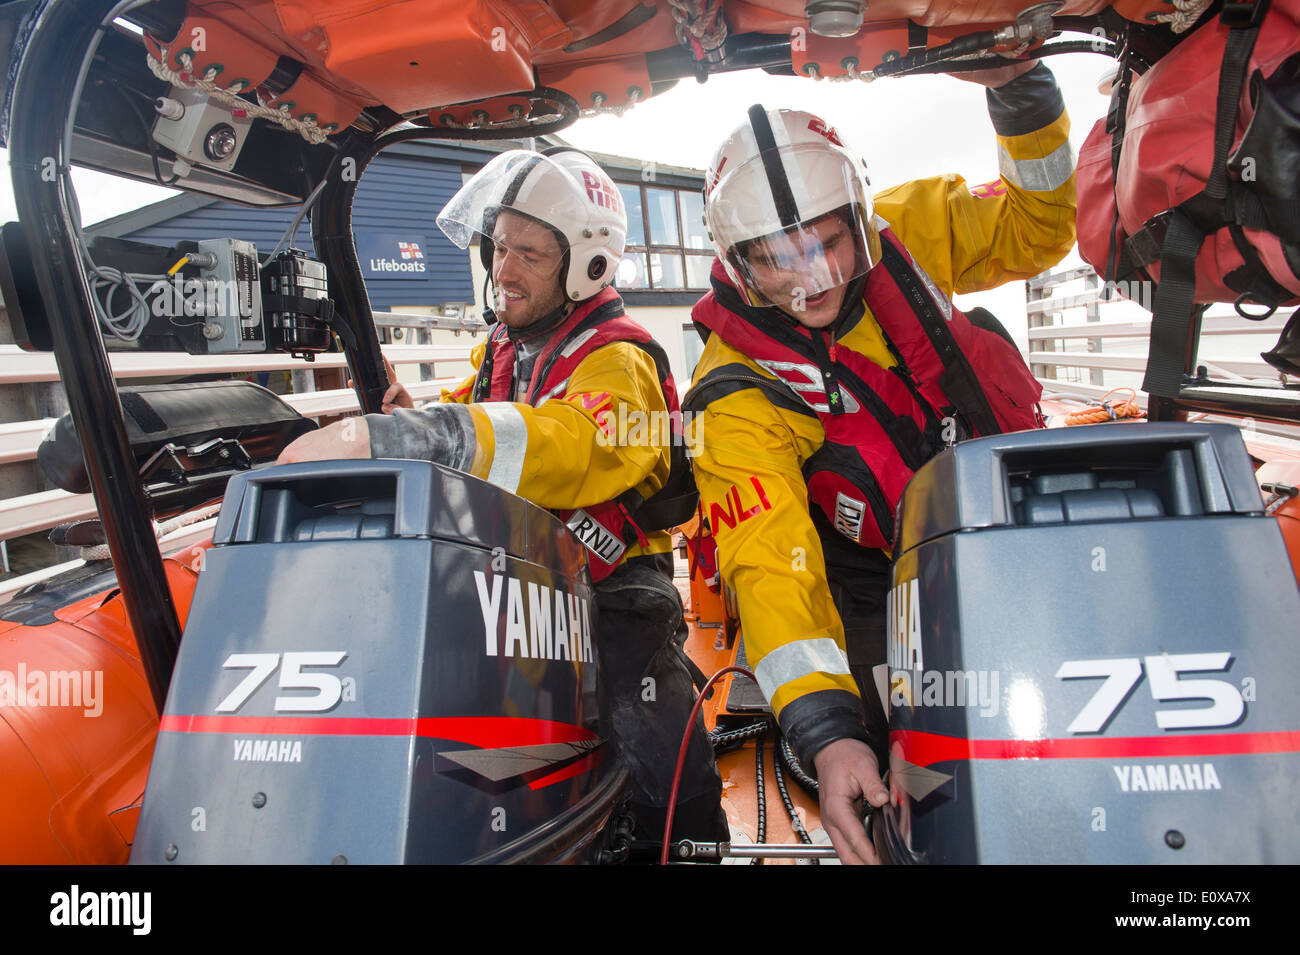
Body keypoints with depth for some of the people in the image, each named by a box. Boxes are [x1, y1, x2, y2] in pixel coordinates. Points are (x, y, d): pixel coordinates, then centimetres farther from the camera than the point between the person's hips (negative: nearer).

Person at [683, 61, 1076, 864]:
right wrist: (827, 732, -41)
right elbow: (770, 566, -30)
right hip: (888, 593, -4)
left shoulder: (901, 233, -9)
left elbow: (1034, 231, 7)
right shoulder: (739, 397, -23)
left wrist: (1021, 92, -9)